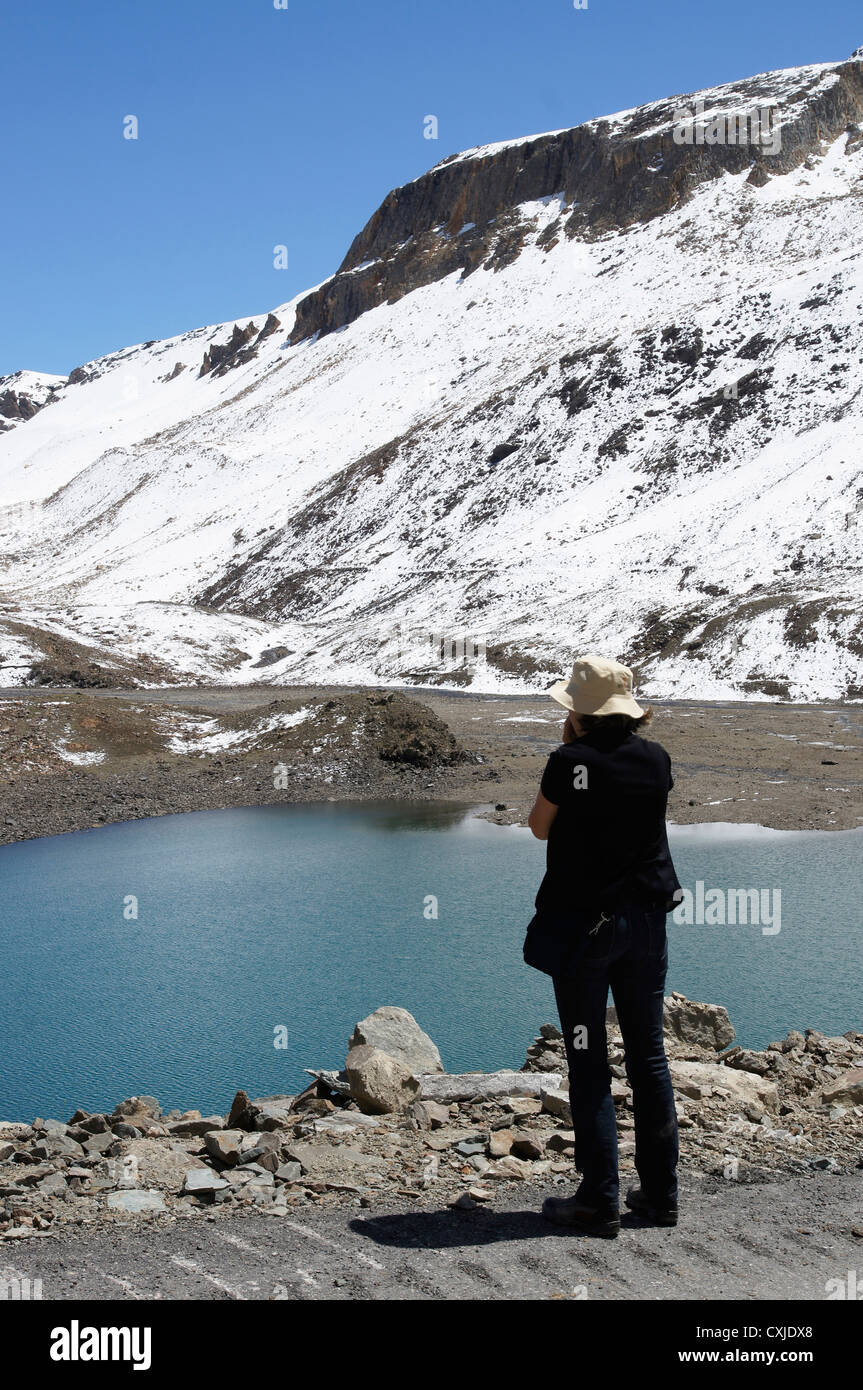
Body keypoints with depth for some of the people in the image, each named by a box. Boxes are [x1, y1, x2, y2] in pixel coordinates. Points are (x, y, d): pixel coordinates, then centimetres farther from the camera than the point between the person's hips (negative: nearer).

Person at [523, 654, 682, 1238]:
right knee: (650, 1058, 13)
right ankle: (661, 1193, 21)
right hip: (646, 923, 5)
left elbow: (540, 827, 2)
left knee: (589, 1064, 2)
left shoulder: (570, 763, -15)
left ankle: (599, 1201, 5)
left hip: (581, 926, -5)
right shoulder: (656, 759, -1)